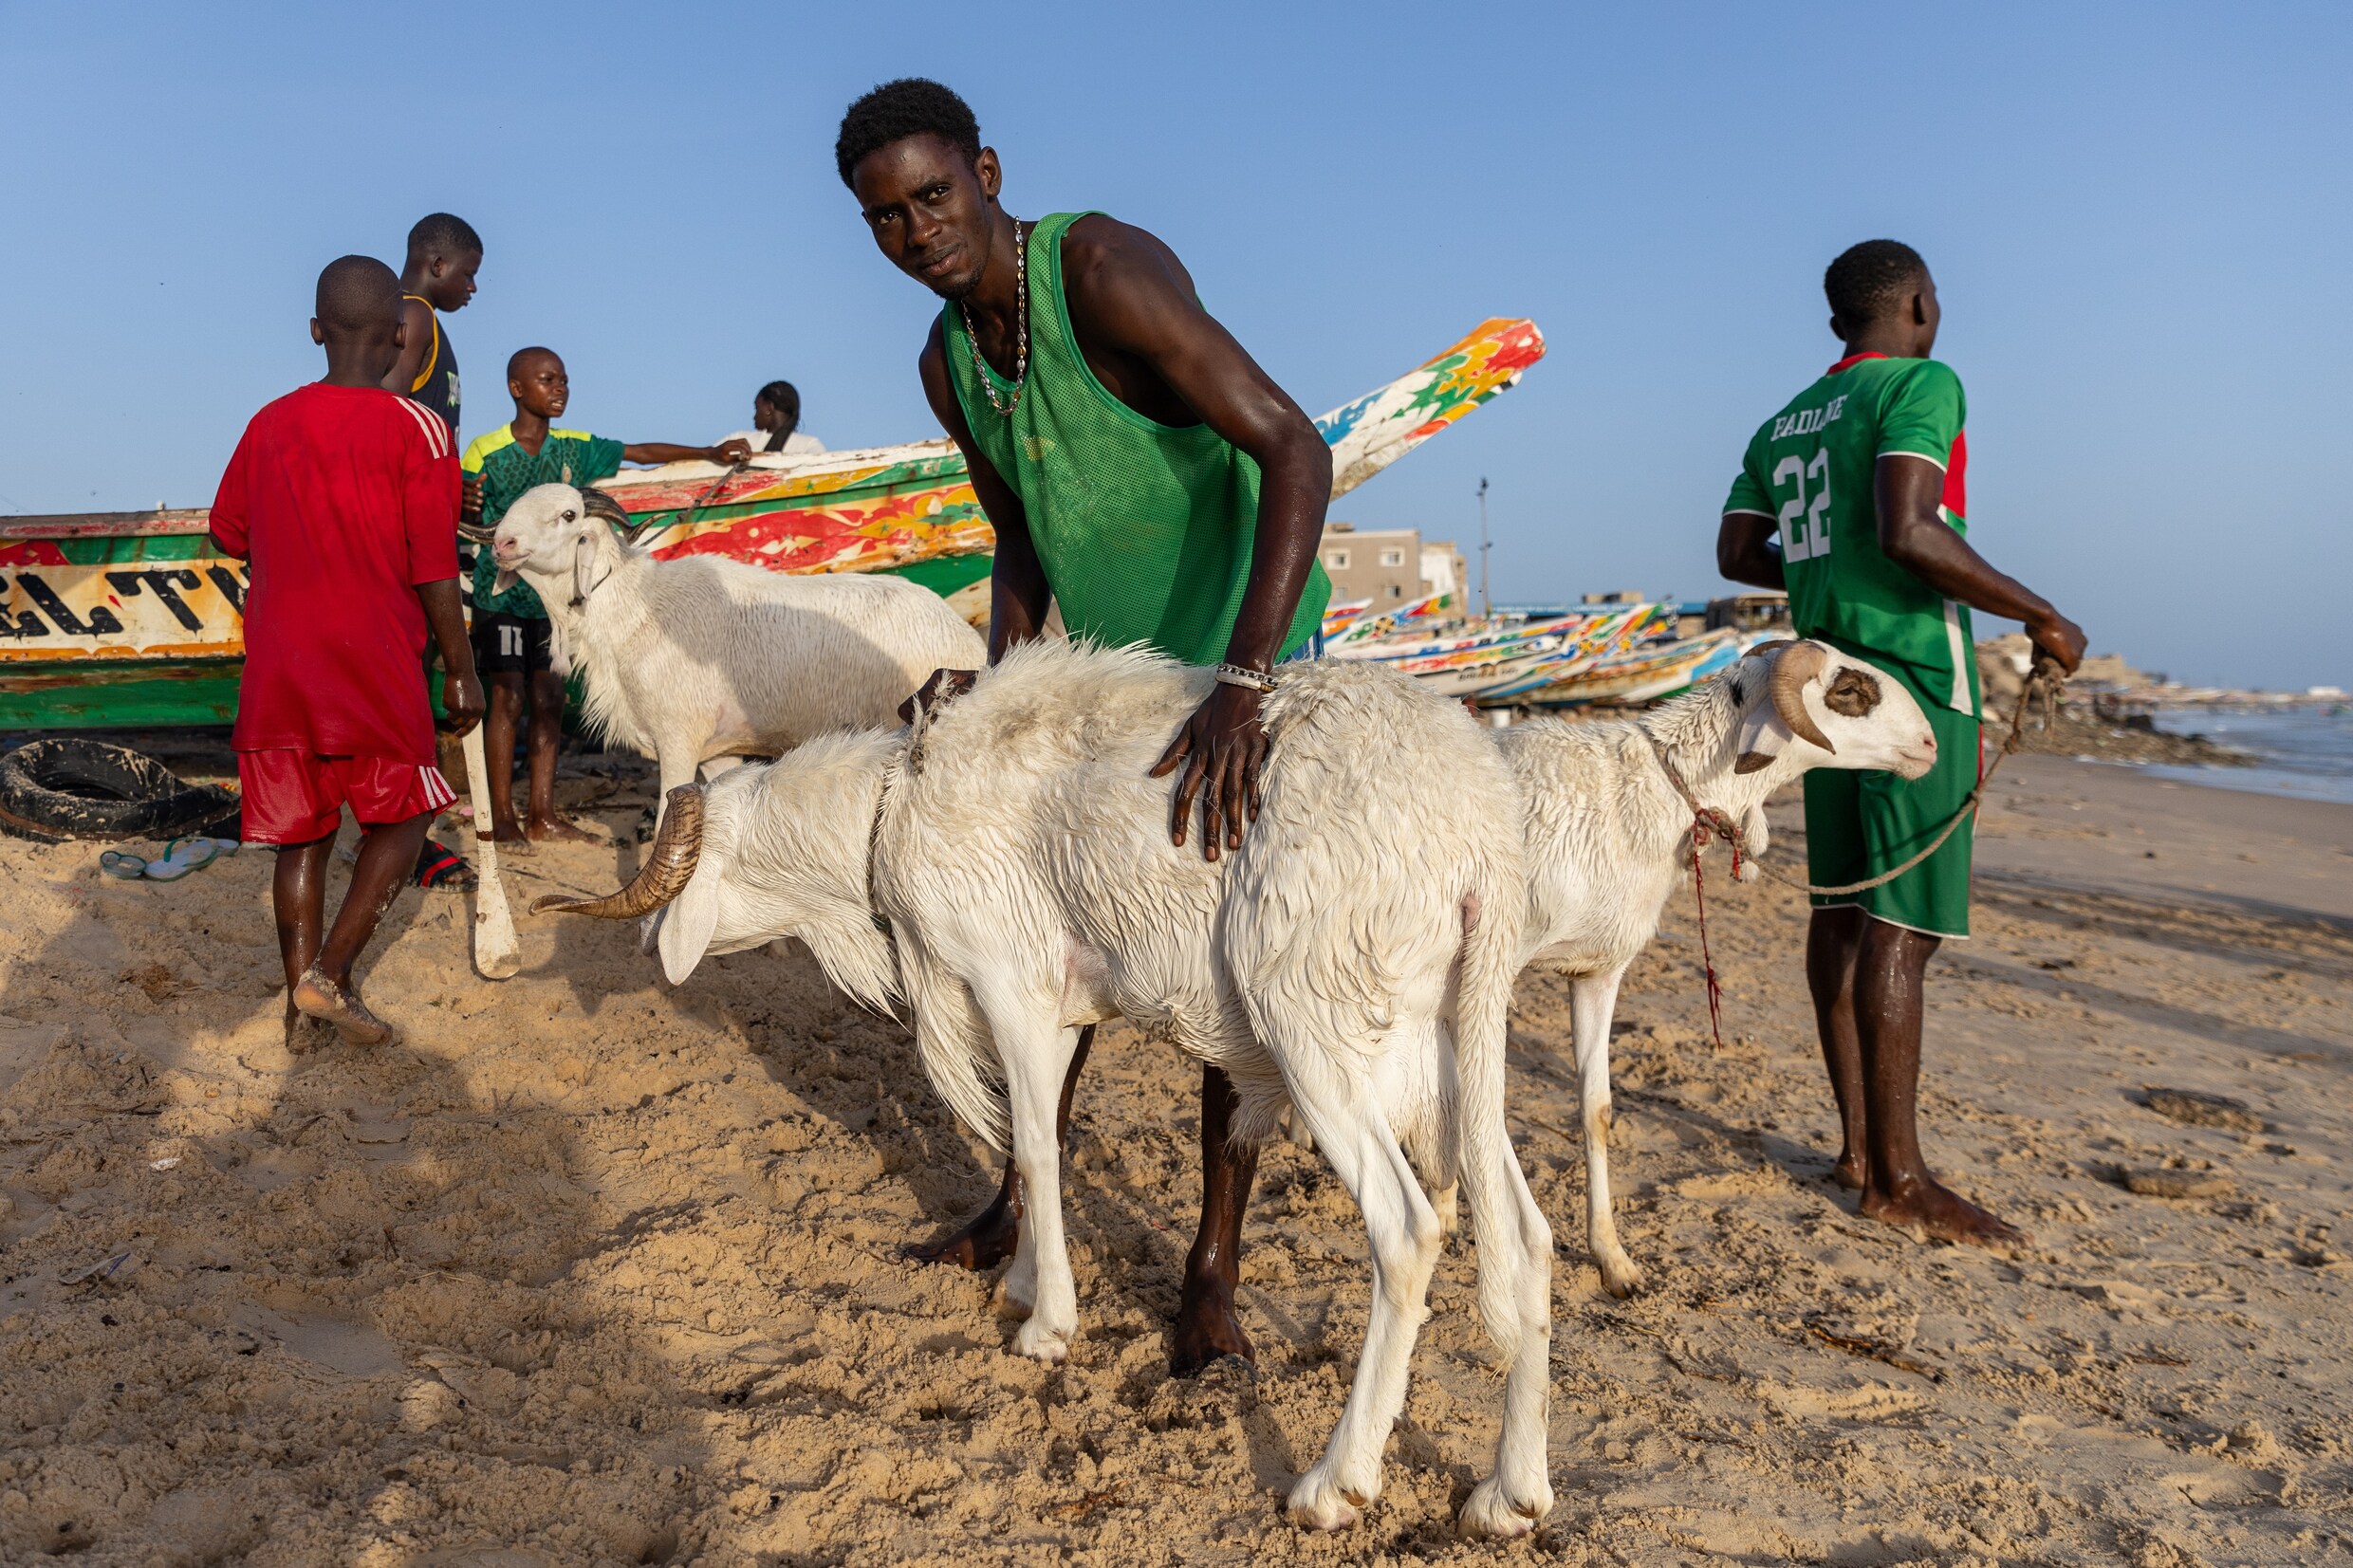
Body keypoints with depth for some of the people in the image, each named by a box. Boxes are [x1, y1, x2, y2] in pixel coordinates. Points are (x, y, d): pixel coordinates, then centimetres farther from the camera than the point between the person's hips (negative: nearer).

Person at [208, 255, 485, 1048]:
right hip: (376, 669, -4)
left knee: (301, 835, 11)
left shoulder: (270, 424, 6)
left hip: (277, 670, 5)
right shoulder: (415, 428, -9)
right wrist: (461, 672, -1)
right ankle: (331, 972, 2)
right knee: (404, 815, 13)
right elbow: (434, 573, -11)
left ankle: (302, 1002, 15)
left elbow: (228, 534, 19)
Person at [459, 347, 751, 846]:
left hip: (552, 594, 5)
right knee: (508, 697, -5)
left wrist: (709, 453, 7)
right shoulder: (484, 452, -9)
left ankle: (542, 815, 12)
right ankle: (502, 818, 2)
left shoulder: (575, 448, 5)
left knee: (548, 698, 6)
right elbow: (461, 525, -9)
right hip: (501, 593, -5)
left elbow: (640, 452, 10)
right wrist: (465, 506, -33)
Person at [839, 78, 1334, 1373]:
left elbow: (1295, 451, -35)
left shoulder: (1105, 268, -25)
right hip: (1109, 668, 7)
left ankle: (1214, 1265, 12)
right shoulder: (947, 363, -1)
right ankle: (1021, 1200, 29)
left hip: (1251, 649, -7)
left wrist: (1240, 687, -46)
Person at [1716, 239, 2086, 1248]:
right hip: (1913, 675, -8)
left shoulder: (1784, 422, 16)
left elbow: (1737, 552, 19)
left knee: (1844, 909, 9)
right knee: (1901, 923, -9)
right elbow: (1908, 530, -21)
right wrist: (2042, 616, -13)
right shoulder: (1923, 384, -7)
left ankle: (1859, 1146, 15)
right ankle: (1897, 1178, -5)